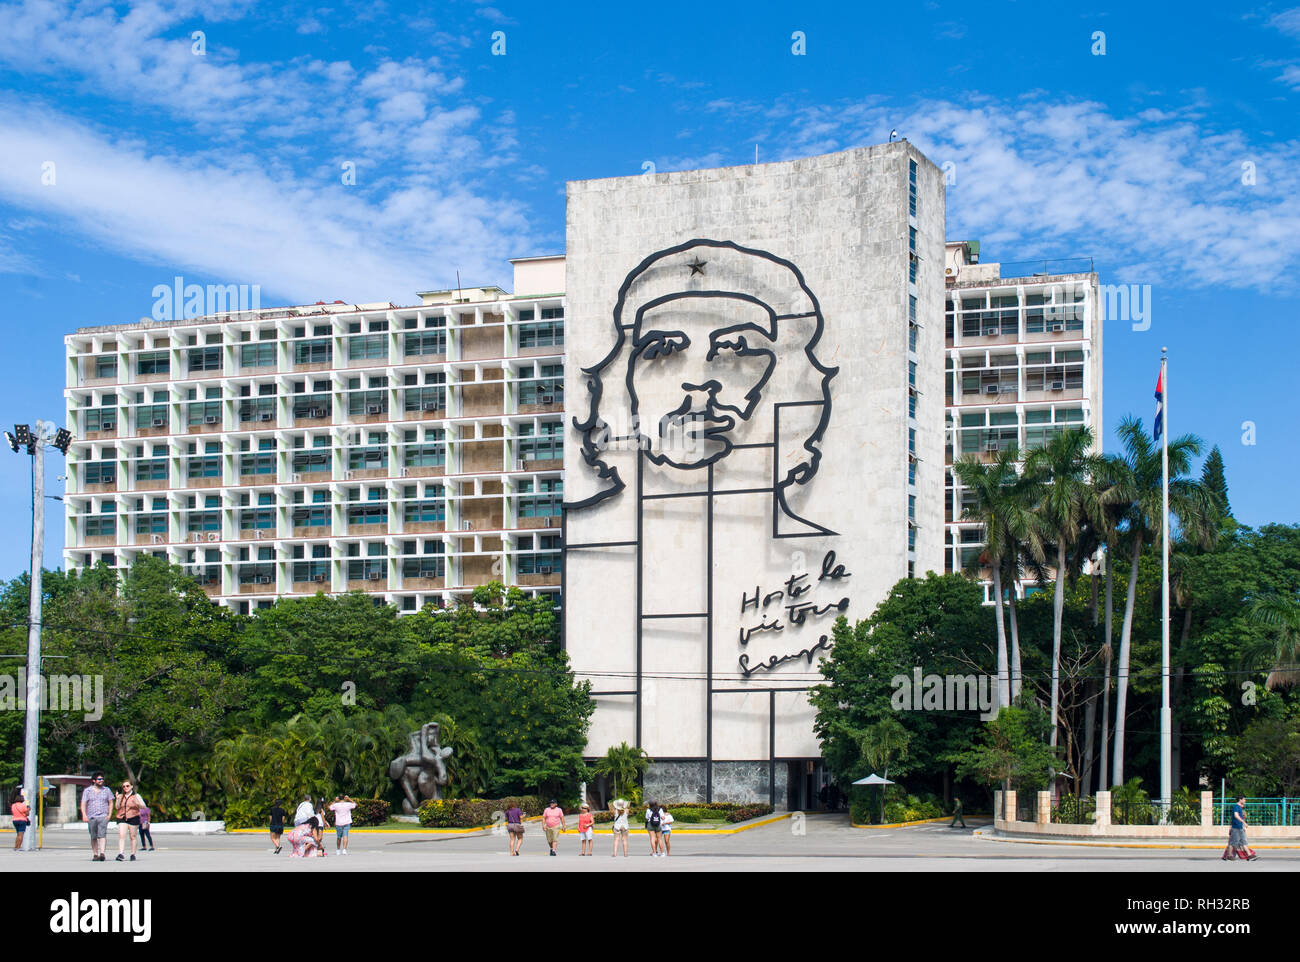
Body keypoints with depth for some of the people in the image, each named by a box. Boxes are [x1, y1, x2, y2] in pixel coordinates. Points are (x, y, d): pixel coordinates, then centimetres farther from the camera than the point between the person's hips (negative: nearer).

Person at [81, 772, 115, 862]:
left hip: (103, 816, -1)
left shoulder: (107, 790, 11)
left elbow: (110, 803, 15)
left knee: (102, 835, -17)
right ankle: (95, 855, 13)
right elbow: (83, 804, 4)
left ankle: (102, 853, -28)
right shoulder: (87, 791, 8)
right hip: (91, 817, 1)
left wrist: (109, 814, 3)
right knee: (93, 837, 5)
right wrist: (84, 815, -9)